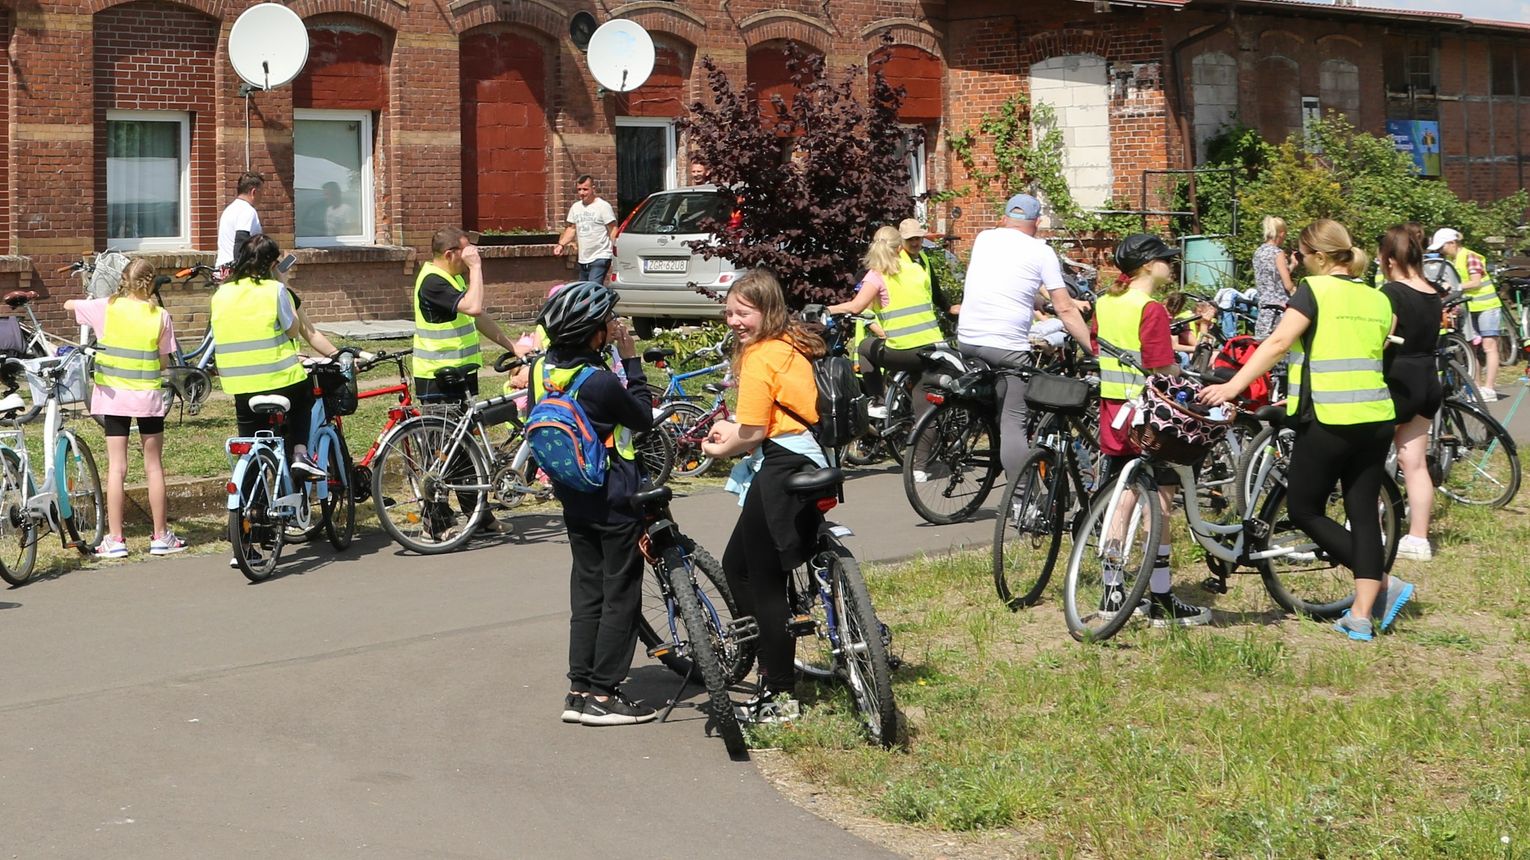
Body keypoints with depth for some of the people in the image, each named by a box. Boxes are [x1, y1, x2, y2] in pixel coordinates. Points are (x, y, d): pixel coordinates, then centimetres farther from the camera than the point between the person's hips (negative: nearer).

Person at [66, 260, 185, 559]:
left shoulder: (106, 308, -4)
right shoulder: (160, 316, -5)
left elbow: (68, 304, 11)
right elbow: (164, 363, -2)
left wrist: (90, 302, 29)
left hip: (113, 396, 0)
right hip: (148, 397, 0)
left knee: (116, 467, 2)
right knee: (154, 466, 8)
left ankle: (115, 539, 3)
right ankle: (160, 536, 13)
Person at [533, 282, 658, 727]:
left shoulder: (542, 368, -2)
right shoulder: (599, 382, -25)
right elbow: (643, 417, -9)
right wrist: (631, 359, -8)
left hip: (573, 498, 8)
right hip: (615, 502, -7)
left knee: (587, 592, 15)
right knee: (620, 597, 3)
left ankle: (579, 690, 16)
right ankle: (603, 696, 5)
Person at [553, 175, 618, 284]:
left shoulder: (603, 206, -7)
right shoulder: (575, 207, 13)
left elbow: (613, 230, -9)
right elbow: (571, 229, 21)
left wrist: (615, 249, -20)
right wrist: (561, 244, 6)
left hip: (600, 258, -8)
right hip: (583, 259, 8)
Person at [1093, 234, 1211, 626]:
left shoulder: (1104, 303, 7)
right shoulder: (1151, 310, -16)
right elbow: (1164, 370, -19)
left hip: (1113, 412, 8)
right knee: (1158, 506, -1)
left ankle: (1112, 594, 17)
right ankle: (1161, 602, 3)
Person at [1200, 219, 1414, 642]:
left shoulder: (1314, 291, -6)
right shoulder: (1379, 299, 14)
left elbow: (1277, 343, -15)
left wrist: (1232, 387, -17)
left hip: (1329, 420, -7)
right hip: (1377, 418, 7)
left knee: (1304, 509, 6)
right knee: (1363, 513, 9)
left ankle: (1384, 583, -1)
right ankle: (1362, 615, 8)